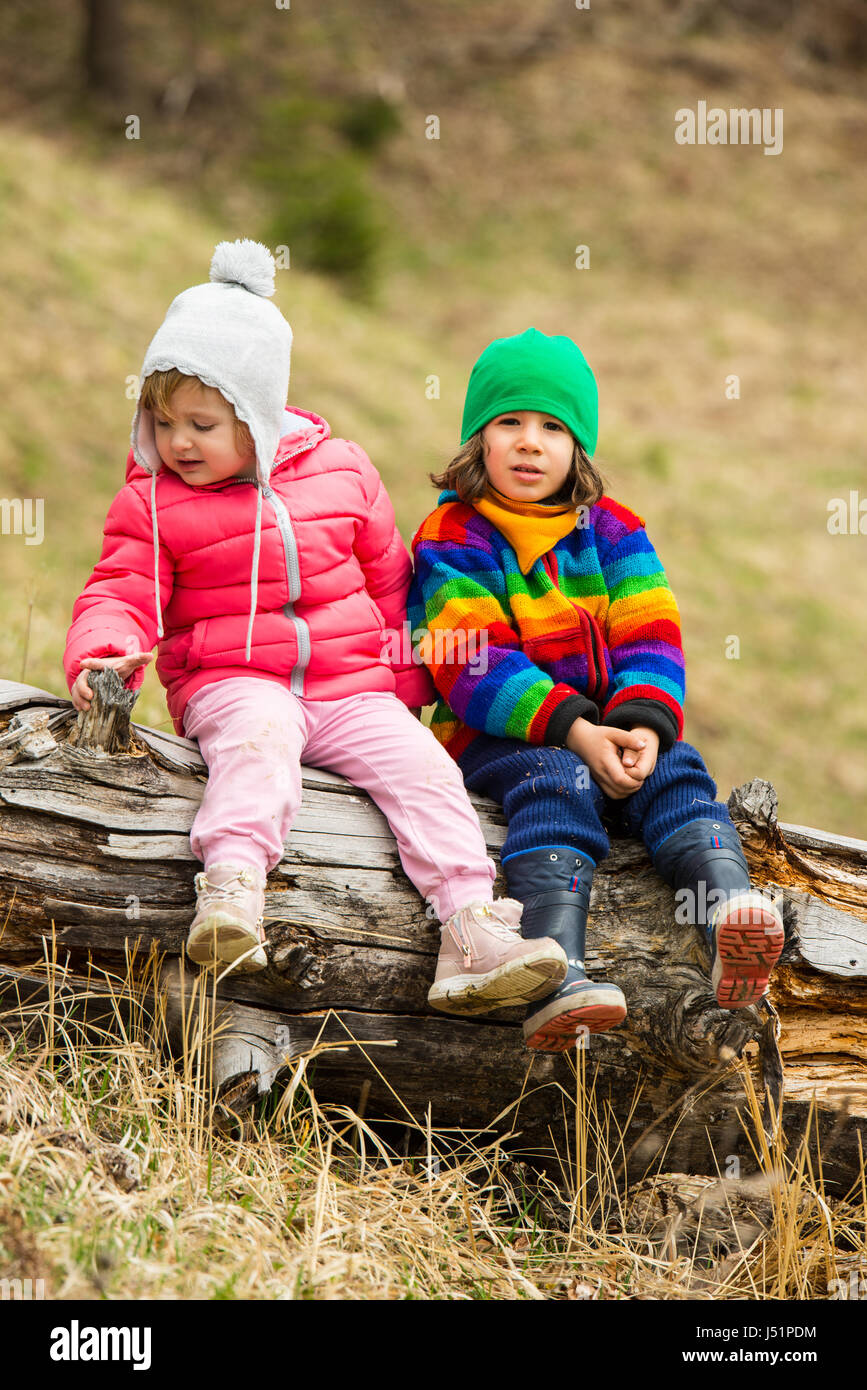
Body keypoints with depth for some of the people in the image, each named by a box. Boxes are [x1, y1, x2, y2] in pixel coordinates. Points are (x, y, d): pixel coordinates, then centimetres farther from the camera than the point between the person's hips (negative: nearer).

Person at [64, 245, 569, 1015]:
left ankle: (471, 939, -23)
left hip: (353, 687, 3)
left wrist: (406, 679, 21)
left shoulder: (341, 470, 8)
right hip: (232, 683, -3)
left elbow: (390, 578, 19)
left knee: (422, 766, -18)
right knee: (258, 741, -37)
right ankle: (231, 887, -56)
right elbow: (123, 593, -2)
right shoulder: (153, 501, 3)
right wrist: (102, 654, -25)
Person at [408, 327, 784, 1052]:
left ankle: (731, 911, -50)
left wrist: (645, 723, -19)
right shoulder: (452, 539, -1)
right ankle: (556, 983, -53)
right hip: (499, 734, -4)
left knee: (676, 774, -23)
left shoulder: (613, 530, 13)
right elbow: (470, 666, -12)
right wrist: (571, 730, -24)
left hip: (614, 725, 5)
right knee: (556, 783, -33)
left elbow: (649, 641, 3)